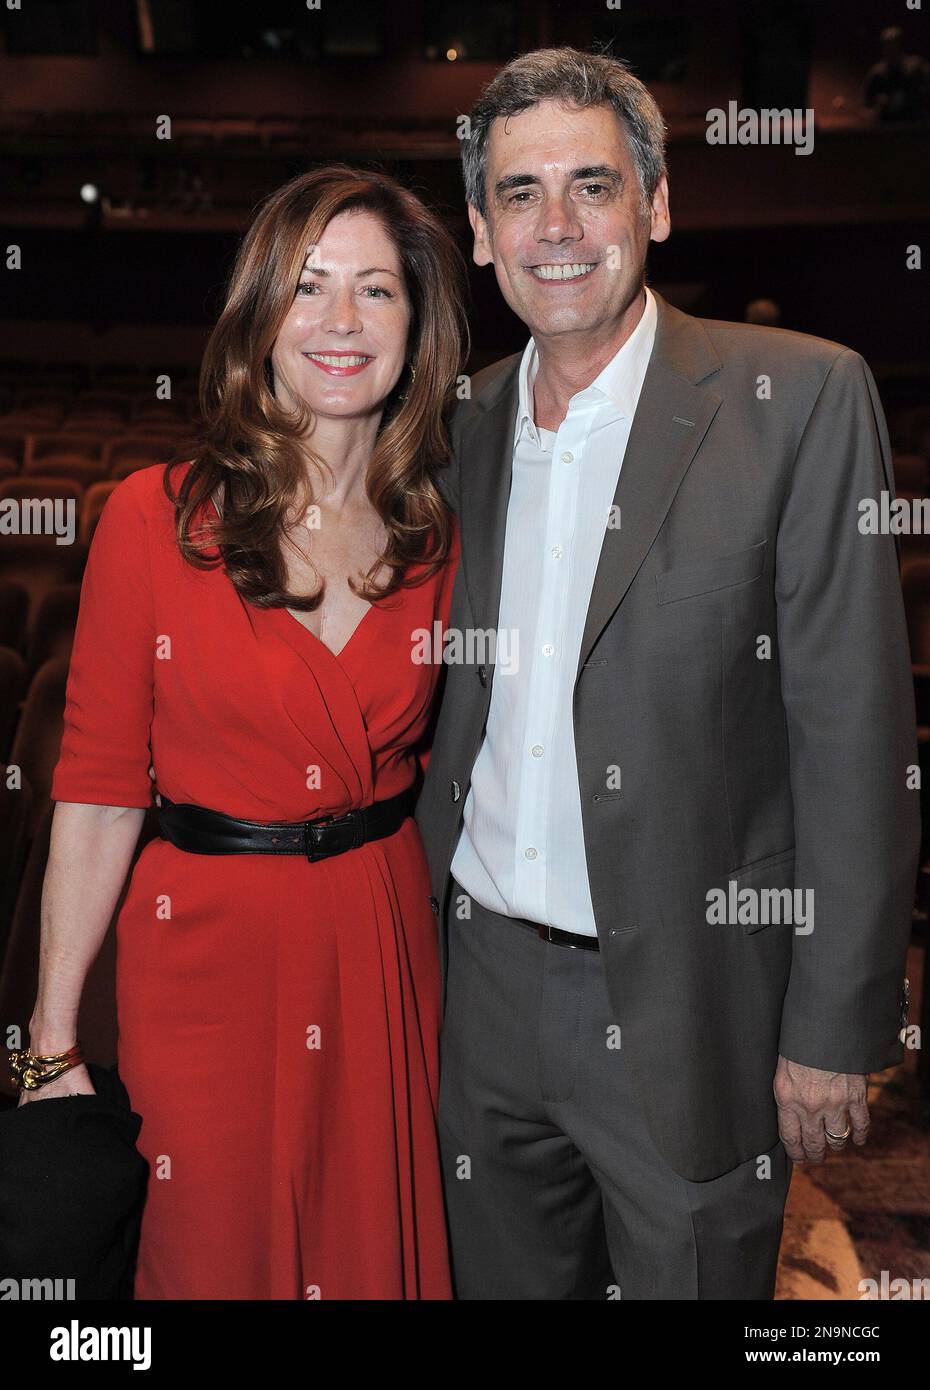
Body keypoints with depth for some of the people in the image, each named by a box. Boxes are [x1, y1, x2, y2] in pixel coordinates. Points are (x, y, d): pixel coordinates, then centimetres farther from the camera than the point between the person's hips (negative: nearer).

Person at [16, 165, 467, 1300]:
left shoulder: (439, 538, 0)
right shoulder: (154, 518, -10)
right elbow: (97, 789, -9)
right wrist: (54, 1040, -8)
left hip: (387, 950, 3)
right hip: (206, 945, -2)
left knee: (383, 1252, 19)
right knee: (213, 1258, 16)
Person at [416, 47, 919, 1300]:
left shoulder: (801, 397, -11)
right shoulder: (470, 422, 5)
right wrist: (421, 935, 11)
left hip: (685, 1004, -4)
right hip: (483, 987, 5)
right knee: (505, 1281, 21)